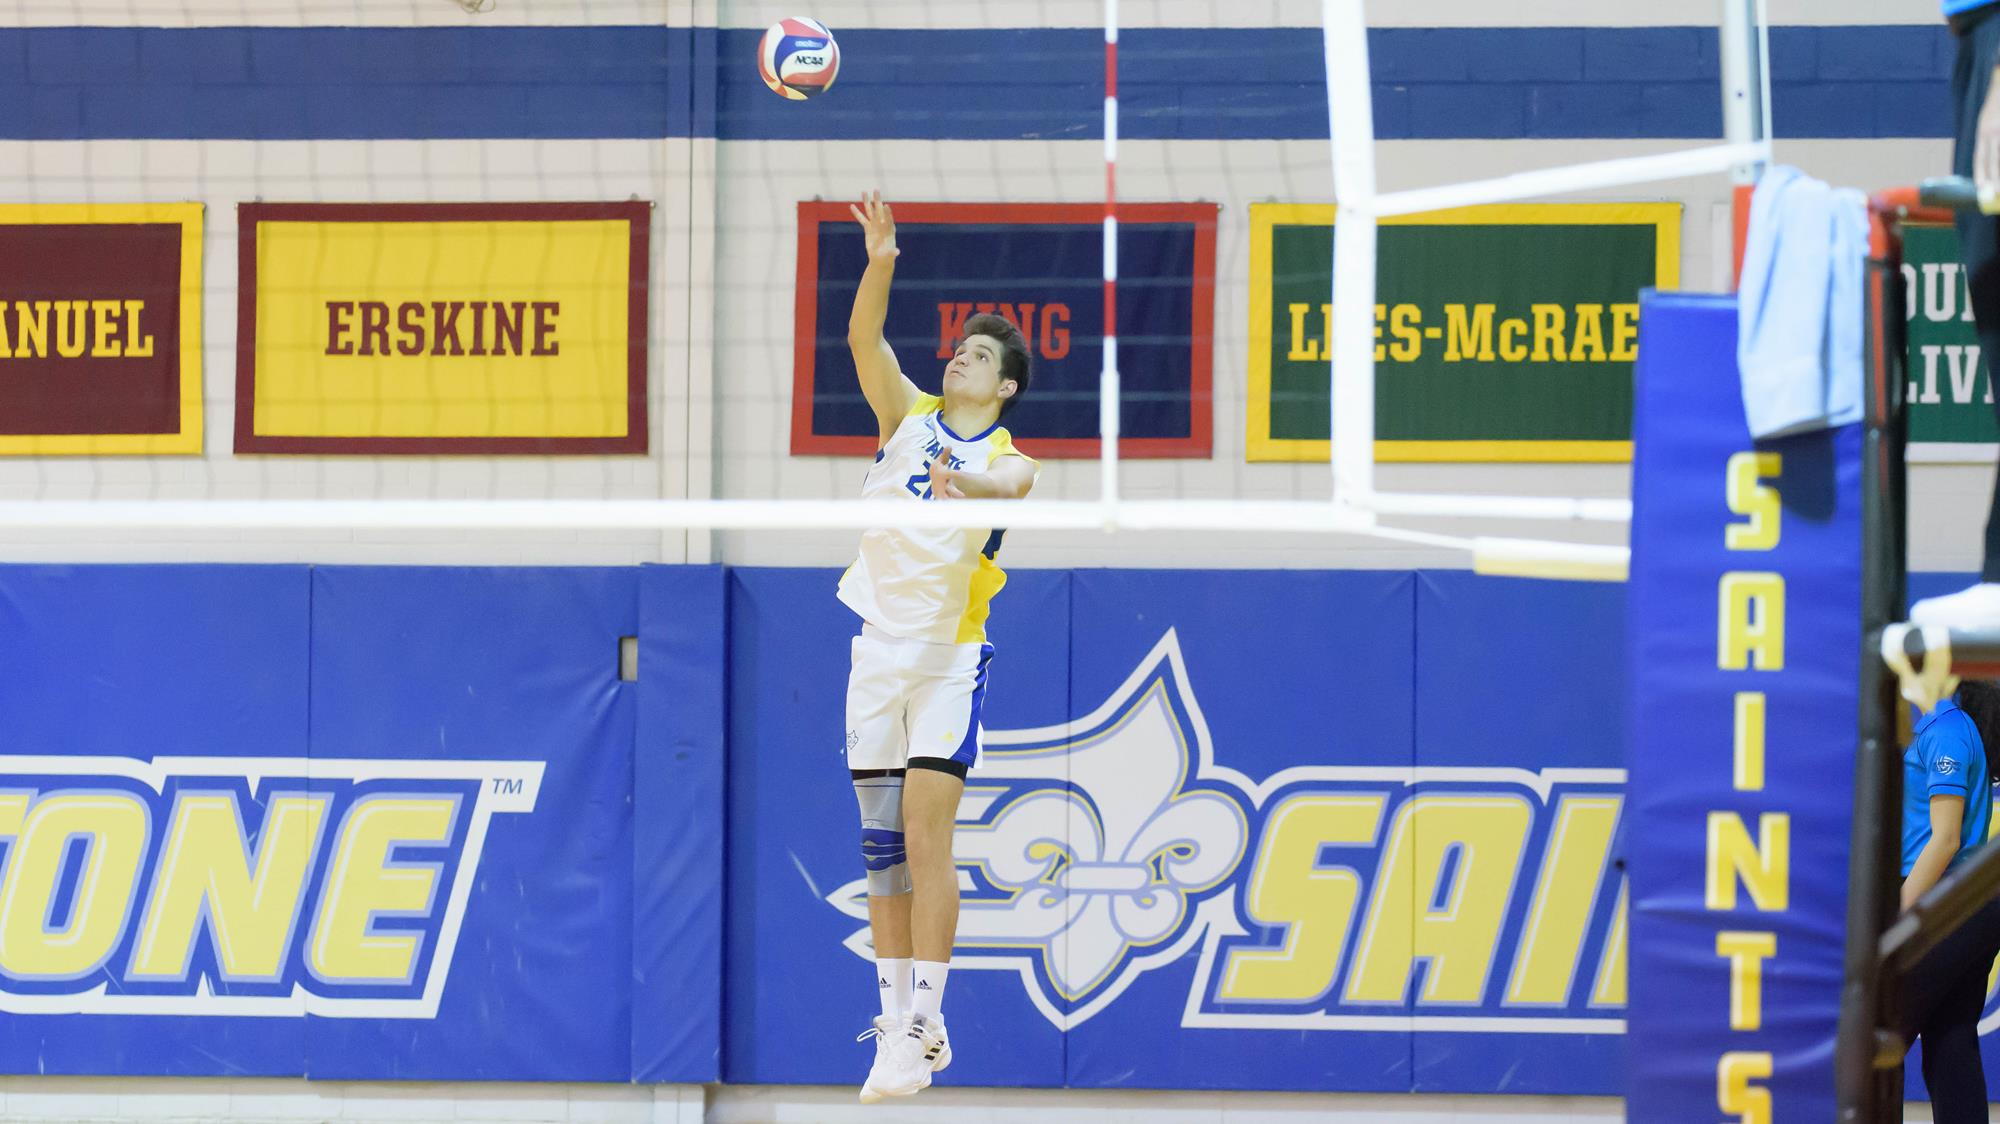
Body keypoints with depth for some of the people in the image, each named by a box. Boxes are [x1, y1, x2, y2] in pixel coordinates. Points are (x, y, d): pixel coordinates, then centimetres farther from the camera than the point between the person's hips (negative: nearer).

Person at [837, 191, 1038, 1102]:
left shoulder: (1009, 459, -2)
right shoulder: (908, 416, 8)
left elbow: (1006, 484, -26)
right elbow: (864, 339, -6)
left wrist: (965, 485, -49)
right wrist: (879, 263, -24)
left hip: (950, 657, -4)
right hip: (876, 646, 4)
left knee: (925, 839, -13)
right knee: (881, 850, 5)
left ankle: (923, 1030, -14)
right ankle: (896, 1019, 11)